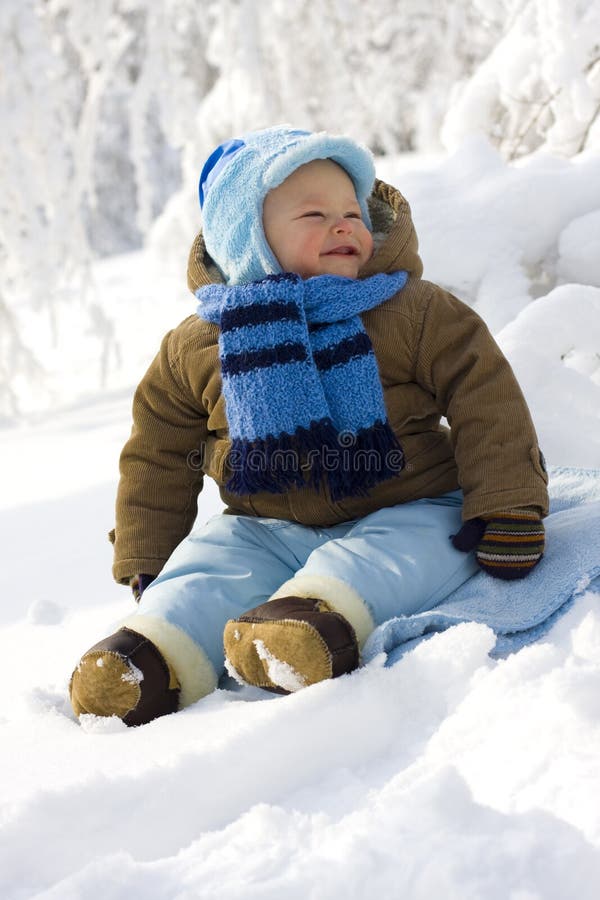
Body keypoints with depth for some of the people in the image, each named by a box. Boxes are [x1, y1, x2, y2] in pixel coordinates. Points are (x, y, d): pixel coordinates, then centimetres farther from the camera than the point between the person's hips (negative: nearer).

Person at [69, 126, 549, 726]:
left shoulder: (416, 313, -2)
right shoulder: (197, 347, 2)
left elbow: (487, 403, -3)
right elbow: (158, 454, 10)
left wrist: (507, 509, -12)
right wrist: (145, 561, 8)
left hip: (404, 514, -2)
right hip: (269, 531, 2)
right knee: (208, 561, -23)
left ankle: (321, 619, -58)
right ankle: (157, 658, -45)